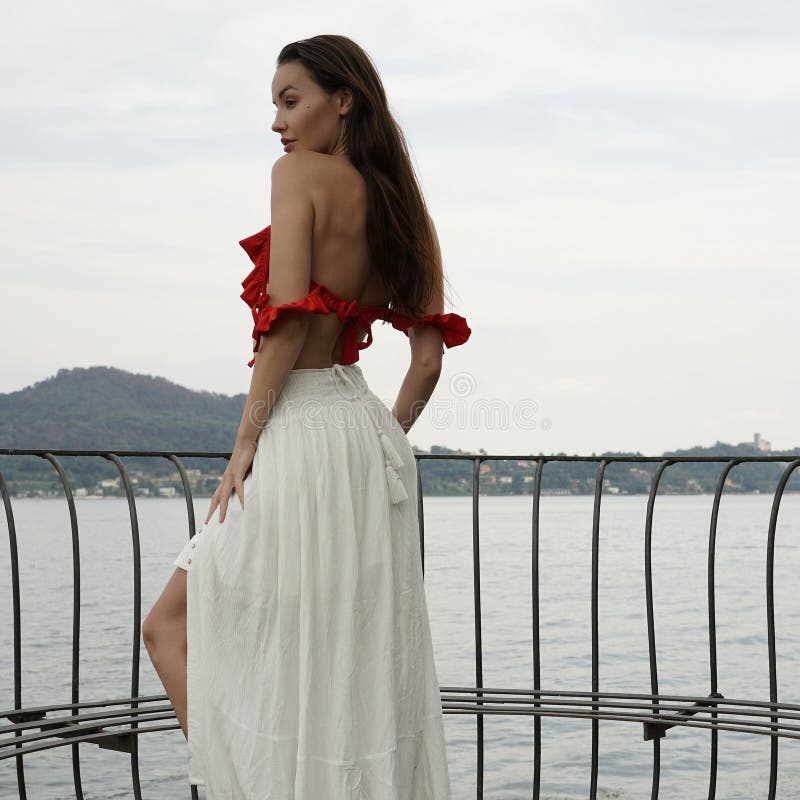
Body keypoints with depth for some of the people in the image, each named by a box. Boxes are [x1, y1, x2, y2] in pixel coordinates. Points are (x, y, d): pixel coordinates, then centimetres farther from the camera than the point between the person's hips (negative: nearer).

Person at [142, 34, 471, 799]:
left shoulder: (301, 173, -7)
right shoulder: (398, 201, 14)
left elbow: (287, 322, -16)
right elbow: (429, 355, 12)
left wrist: (246, 442, -12)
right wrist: (385, 441, 18)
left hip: (301, 431, -8)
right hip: (368, 436, 8)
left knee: (170, 625, 4)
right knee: (356, 663, 12)